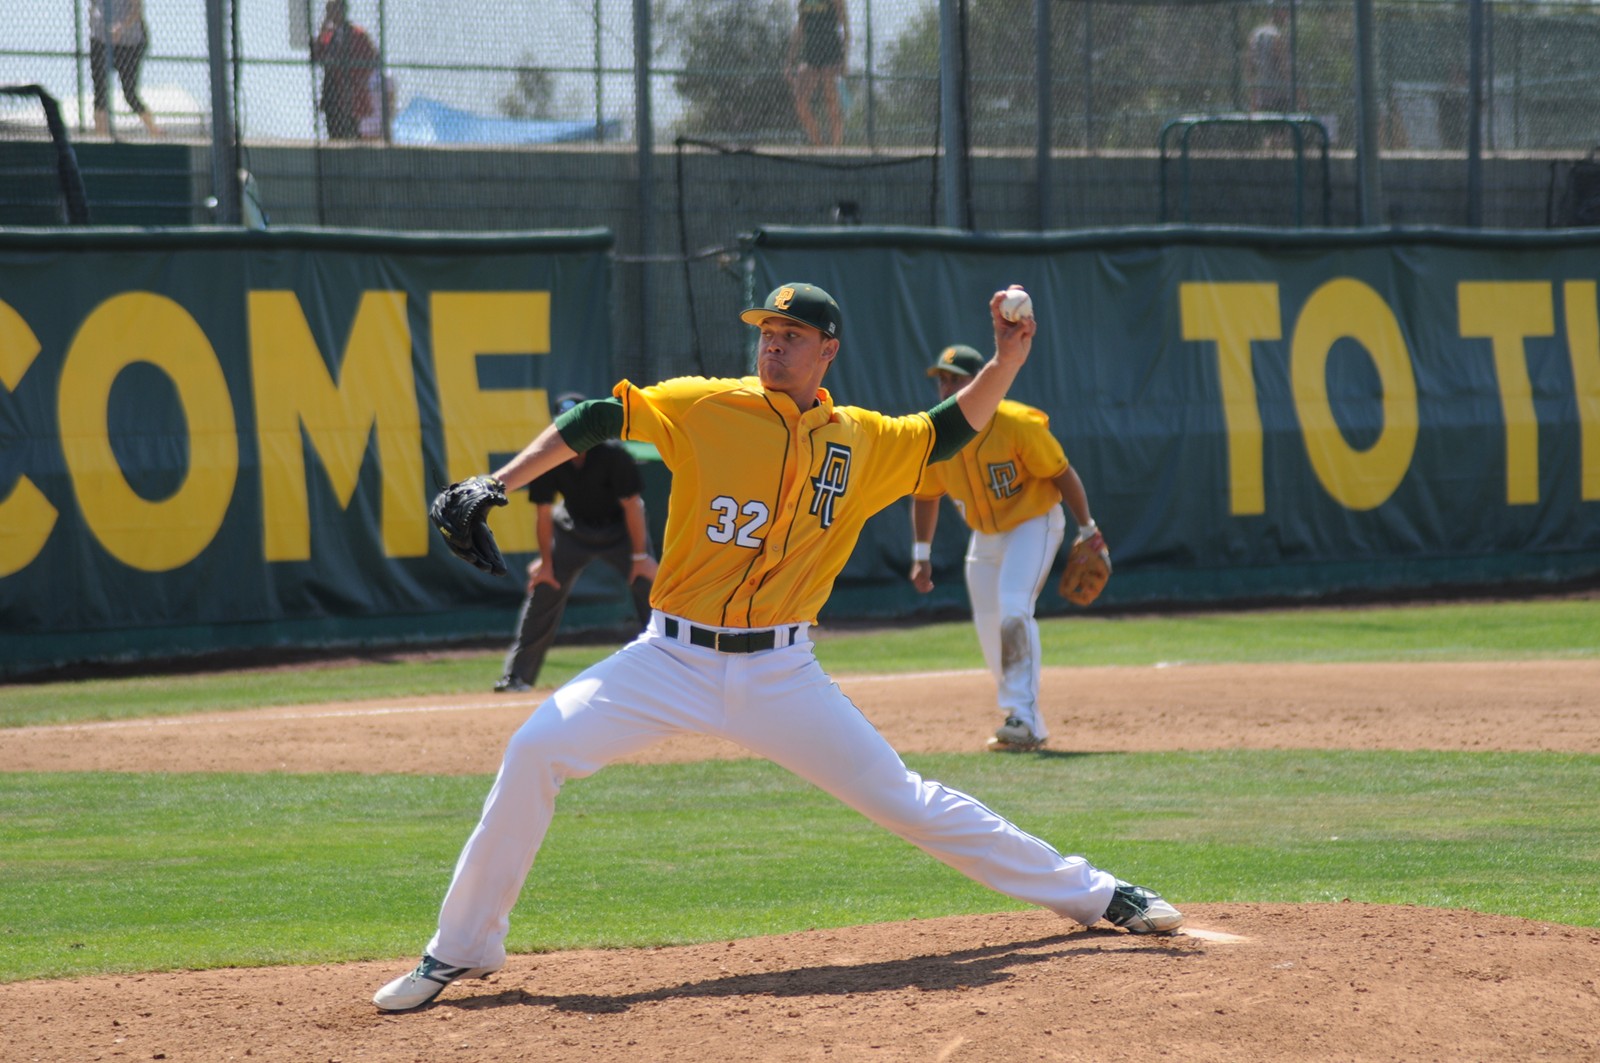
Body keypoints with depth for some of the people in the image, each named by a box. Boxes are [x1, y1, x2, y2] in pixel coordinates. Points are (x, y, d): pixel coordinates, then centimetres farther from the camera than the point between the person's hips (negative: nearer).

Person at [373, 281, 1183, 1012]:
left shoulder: (860, 442, 7)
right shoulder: (703, 407, -2)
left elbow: (949, 432, 19)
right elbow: (594, 421, -5)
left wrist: (1004, 363, 3)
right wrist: (494, 489, -15)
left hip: (780, 675, 1)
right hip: (673, 659, -1)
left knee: (903, 798, 1)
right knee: (536, 751, -19)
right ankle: (462, 948, -7)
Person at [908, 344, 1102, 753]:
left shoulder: (1017, 425, -25)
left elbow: (1061, 474, -15)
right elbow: (925, 496, 7)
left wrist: (1087, 531, -11)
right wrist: (921, 555, 6)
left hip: (1034, 524, -6)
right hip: (984, 534, 6)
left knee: (1013, 608, -25)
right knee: (989, 628, 7)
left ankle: (1023, 716, -26)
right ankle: (1027, 726, 22)